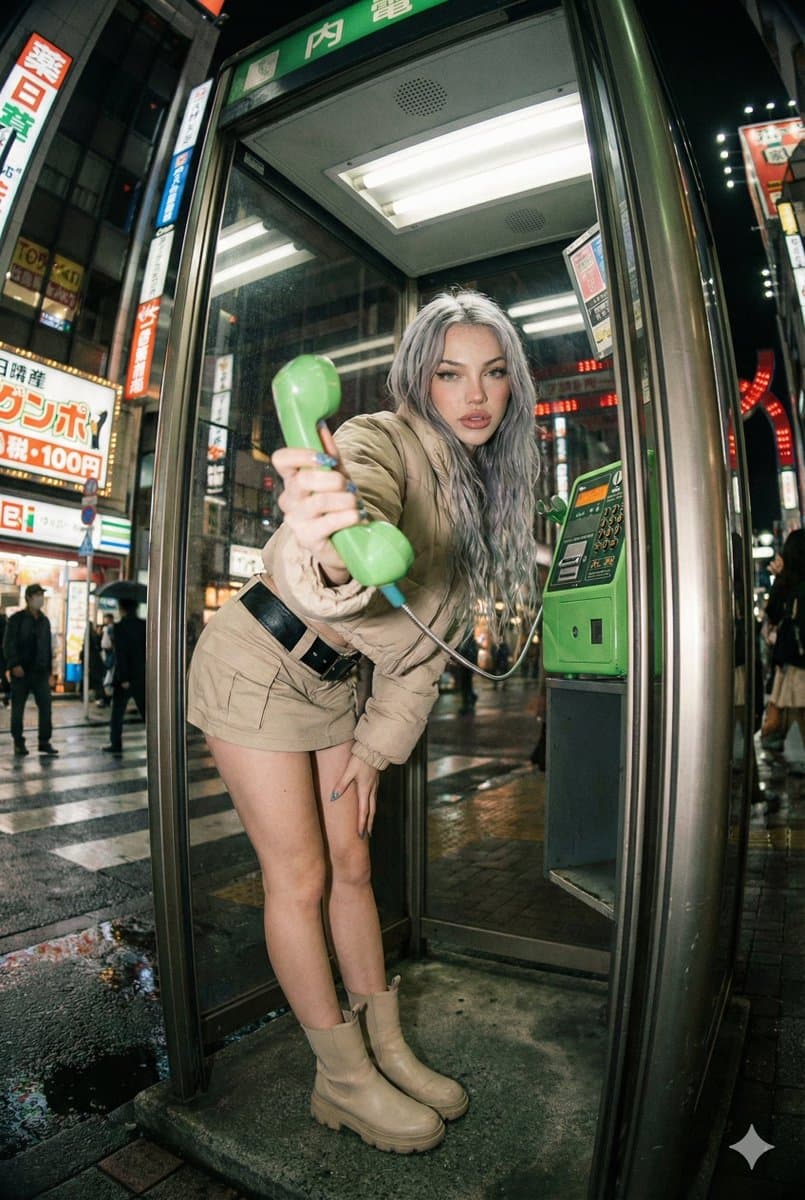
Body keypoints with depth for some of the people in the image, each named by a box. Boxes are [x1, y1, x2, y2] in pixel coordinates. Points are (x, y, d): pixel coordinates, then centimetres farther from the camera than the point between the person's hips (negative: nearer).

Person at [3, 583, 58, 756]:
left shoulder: (44, 620, 13)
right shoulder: (16, 619, -3)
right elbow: (8, 644, -8)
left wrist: (49, 669, 12)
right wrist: (14, 665, -18)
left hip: (41, 672, 4)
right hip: (21, 671, -4)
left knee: (46, 707, 0)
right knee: (18, 708, 5)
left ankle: (44, 742, 7)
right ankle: (18, 743, 15)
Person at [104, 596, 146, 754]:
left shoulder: (120, 627, -10)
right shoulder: (144, 625, 3)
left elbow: (120, 654, -15)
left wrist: (123, 678, -15)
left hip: (125, 677, -4)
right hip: (142, 676, 4)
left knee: (117, 713, 8)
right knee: (146, 711, 9)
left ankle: (116, 744, 10)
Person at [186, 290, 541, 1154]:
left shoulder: (484, 491, 5)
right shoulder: (382, 441, -18)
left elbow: (429, 632, 5)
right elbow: (361, 514, -44)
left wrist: (377, 745, 3)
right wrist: (319, 552, -69)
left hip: (329, 682, 7)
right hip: (258, 663, -7)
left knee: (351, 865, 14)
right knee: (300, 878, 2)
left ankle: (387, 1049, 32)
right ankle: (342, 1079, 22)